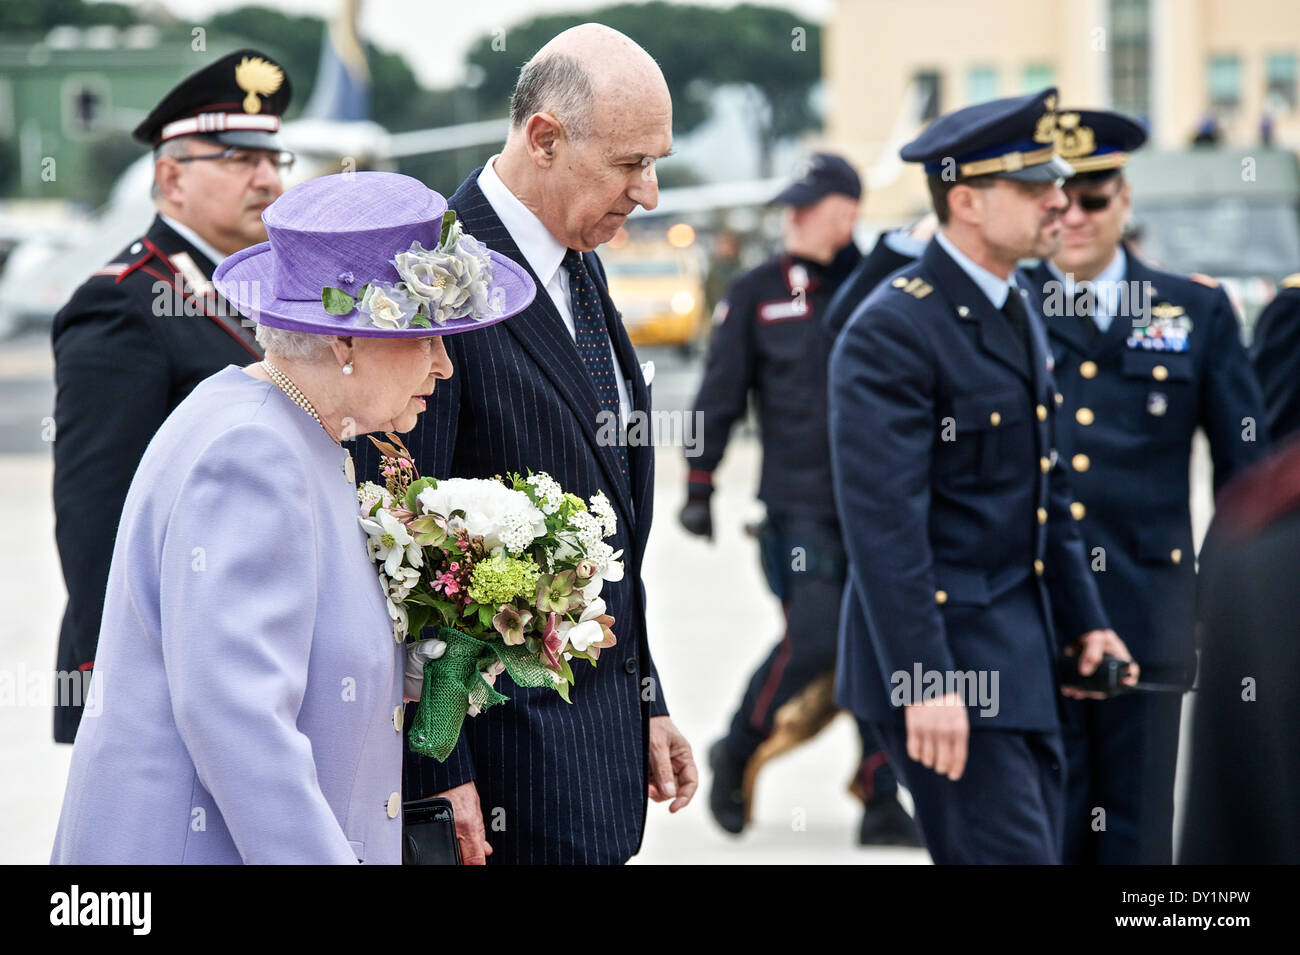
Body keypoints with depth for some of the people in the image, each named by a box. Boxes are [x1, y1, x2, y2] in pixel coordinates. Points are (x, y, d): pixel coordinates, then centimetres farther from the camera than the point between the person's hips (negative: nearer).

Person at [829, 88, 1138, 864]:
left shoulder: (1016, 312, 13)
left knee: (1041, 843, 11)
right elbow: (884, 522, -21)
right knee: (1010, 853, -11)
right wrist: (923, 682, -24)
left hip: (1023, 654, 9)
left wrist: (1082, 620, 18)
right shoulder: (893, 331, -17)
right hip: (940, 651, -9)